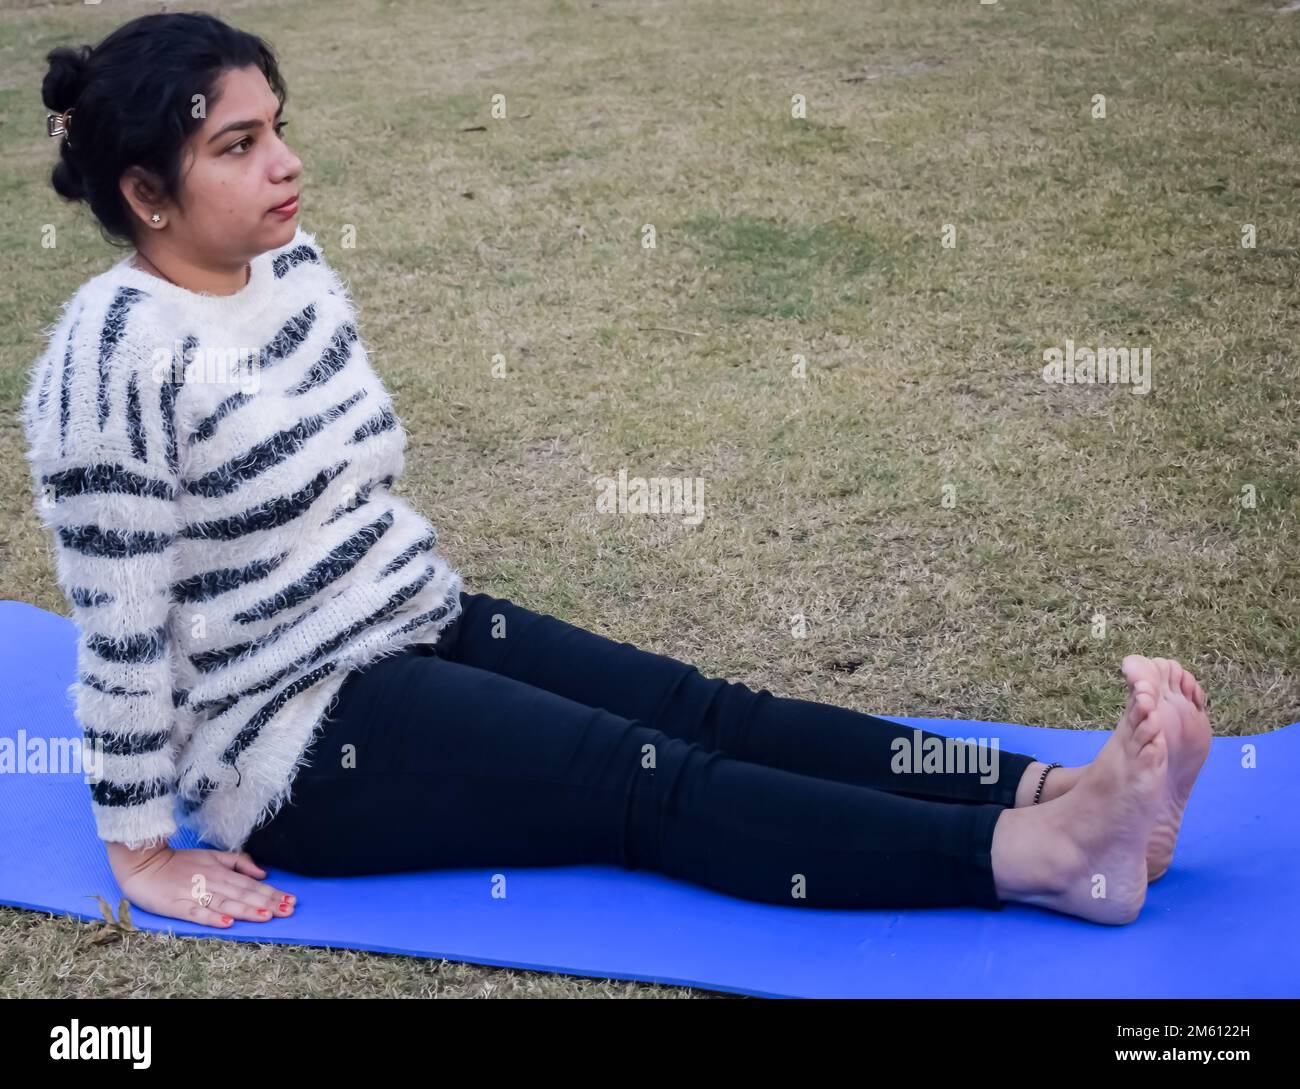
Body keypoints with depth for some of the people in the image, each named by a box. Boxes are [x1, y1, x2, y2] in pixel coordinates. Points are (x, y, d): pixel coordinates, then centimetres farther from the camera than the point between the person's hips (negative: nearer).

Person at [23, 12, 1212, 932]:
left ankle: (1059, 791, -19)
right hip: (296, 742, -8)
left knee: (698, 708, -10)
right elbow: (122, 624, -19)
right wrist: (143, 852, -15)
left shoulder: (292, 267, 4)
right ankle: (1037, 857, -29)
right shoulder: (121, 356, -21)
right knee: (652, 784, -21)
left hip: (421, 627, 8)